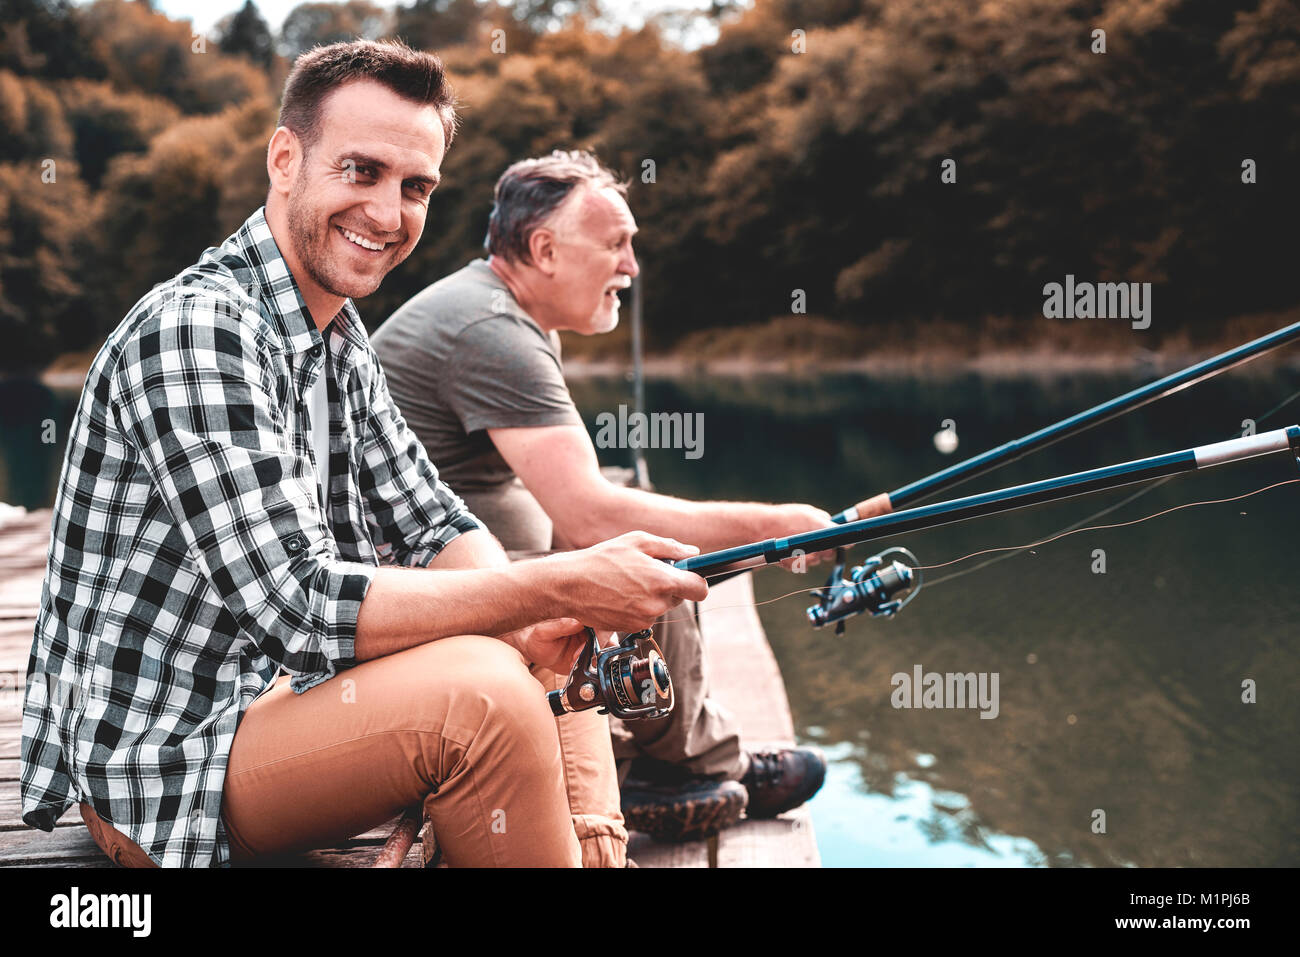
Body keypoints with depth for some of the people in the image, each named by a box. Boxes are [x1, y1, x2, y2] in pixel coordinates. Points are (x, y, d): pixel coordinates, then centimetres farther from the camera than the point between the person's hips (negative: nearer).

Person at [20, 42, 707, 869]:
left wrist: (533, 616, -14)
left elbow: (433, 524, 8)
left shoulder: (341, 335, 8)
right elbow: (299, 605, -29)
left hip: (281, 689, 10)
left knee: (557, 653, 8)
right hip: (161, 760, -10)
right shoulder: (197, 330, -22)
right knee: (481, 690, -29)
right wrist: (559, 589, -28)